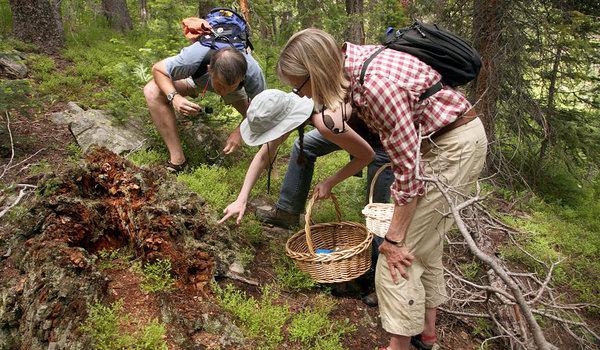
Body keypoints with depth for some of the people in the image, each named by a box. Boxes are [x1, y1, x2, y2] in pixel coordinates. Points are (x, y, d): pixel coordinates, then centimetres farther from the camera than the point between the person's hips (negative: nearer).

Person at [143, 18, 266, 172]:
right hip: (196, 79, -1)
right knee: (152, 91, -26)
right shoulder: (193, 57, -43)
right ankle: (177, 159, -22)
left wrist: (240, 131, -40)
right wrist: (174, 97, -44)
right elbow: (158, 69, -26)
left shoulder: (253, 72, -40)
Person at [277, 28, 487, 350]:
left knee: (404, 251, -6)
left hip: (454, 147, -9)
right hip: (437, 139, 9)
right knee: (426, 243, 16)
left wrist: (394, 239, -18)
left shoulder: (377, 84, -32)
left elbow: (409, 170, -27)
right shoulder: (353, 62, -4)